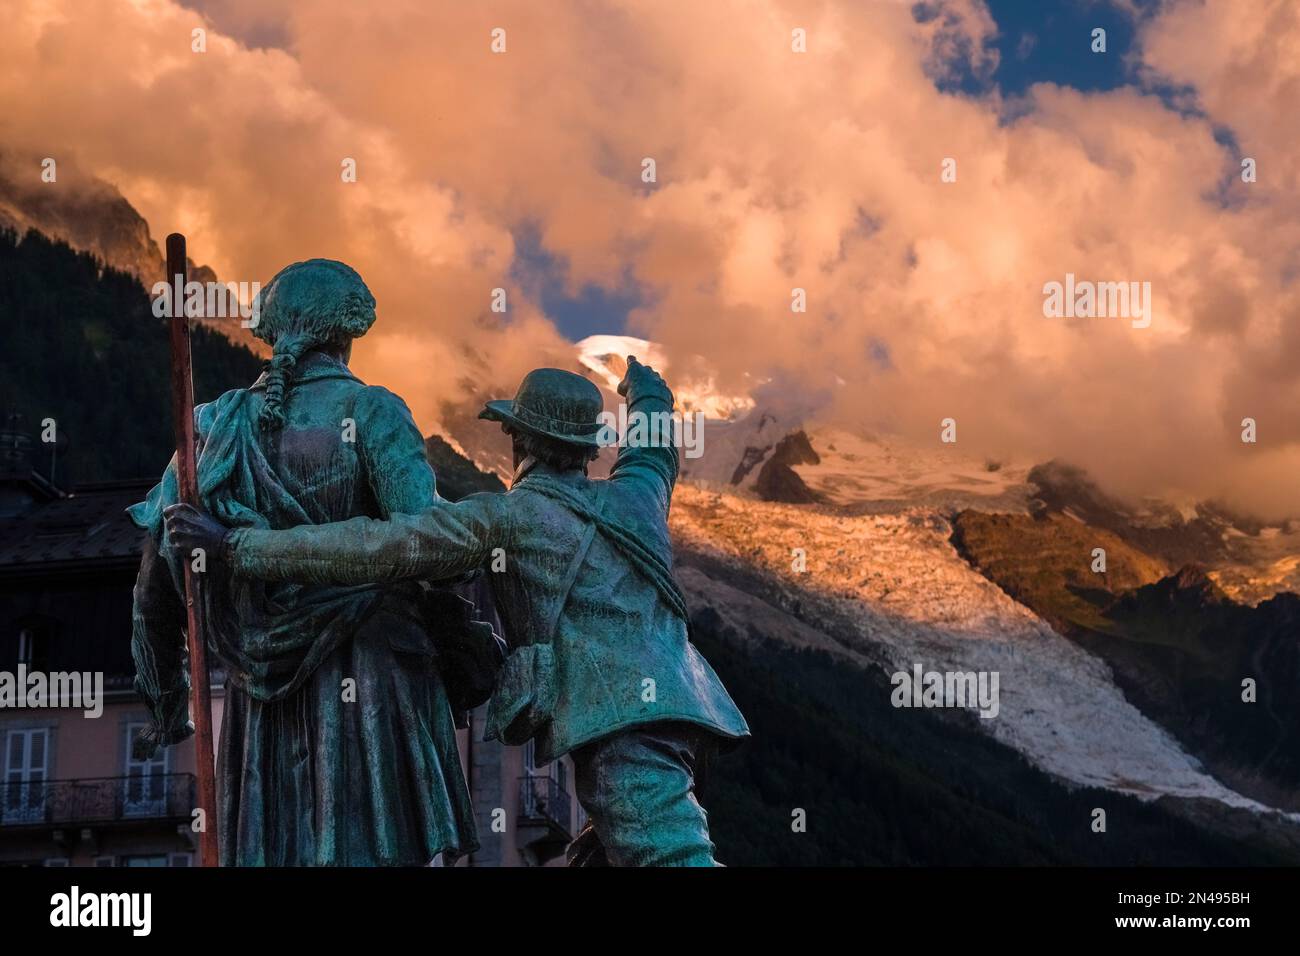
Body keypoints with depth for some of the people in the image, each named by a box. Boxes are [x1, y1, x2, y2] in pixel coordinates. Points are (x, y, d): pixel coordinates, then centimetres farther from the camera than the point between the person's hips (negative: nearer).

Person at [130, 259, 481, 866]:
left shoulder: (218, 426, 11)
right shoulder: (369, 413, -3)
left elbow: (158, 581, 12)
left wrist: (165, 700, 23)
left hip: (265, 704, 5)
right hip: (371, 689, -4)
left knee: (274, 851, 8)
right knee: (385, 850, -4)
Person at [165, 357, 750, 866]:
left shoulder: (510, 515, 4)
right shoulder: (633, 494, 23)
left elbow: (378, 547, -2)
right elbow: (655, 445, 48)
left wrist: (235, 545, 2)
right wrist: (644, 391, 72)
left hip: (616, 718, -8)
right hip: (671, 706, 8)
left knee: (670, 856, -20)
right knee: (610, 850, 14)